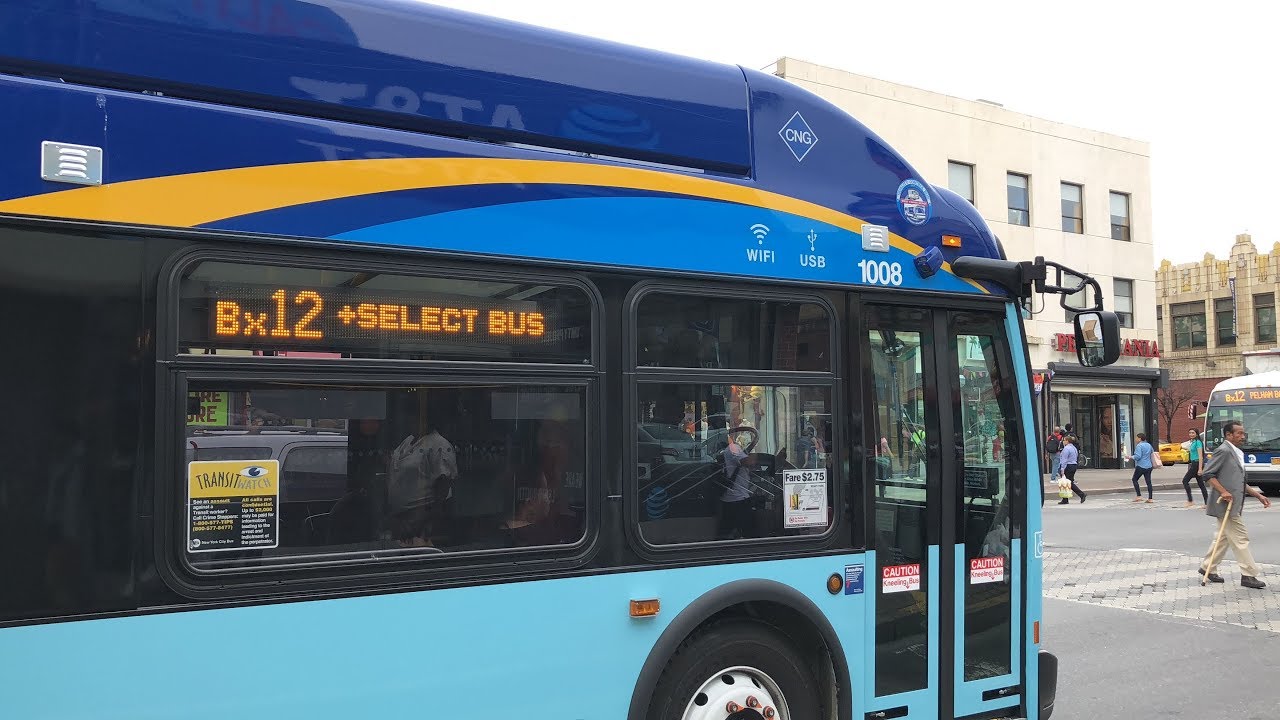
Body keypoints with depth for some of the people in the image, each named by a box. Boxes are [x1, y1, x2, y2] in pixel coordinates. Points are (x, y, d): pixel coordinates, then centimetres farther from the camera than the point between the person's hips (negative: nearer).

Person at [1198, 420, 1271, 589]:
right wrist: (1223, 492, -22)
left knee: (1223, 537, 14)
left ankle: (1207, 568, 23)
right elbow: (1208, 474, -17)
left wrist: (1258, 495, 18)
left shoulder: (1237, 453, 17)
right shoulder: (1223, 450, -13)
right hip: (1227, 504, -10)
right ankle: (1248, 575, 0)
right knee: (1240, 539, -5)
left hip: (1234, 504, 10)